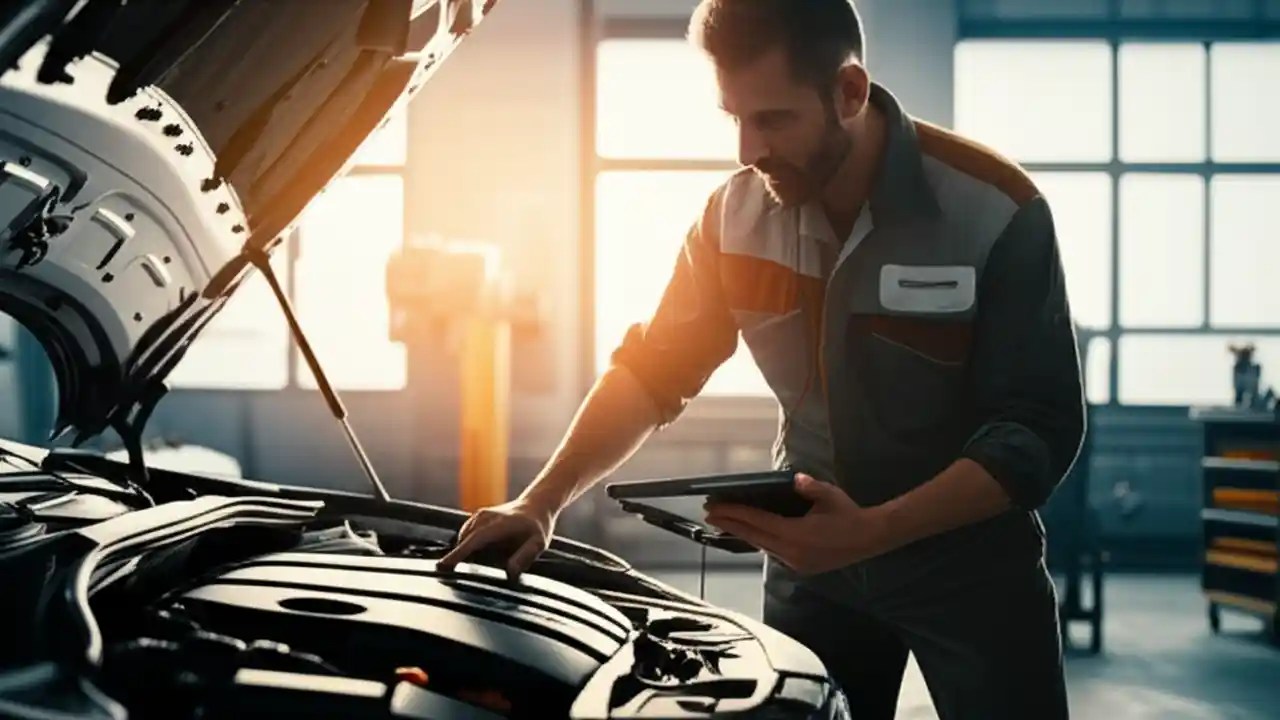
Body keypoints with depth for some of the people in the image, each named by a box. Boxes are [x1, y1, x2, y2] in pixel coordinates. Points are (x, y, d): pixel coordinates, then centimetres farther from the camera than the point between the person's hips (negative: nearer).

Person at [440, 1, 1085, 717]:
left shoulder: (996, 212, -22)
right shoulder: (735, 214, -9)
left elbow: (1040, 431, -22)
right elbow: (651, 369, 0)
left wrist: (872, 531, -34)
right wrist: (541, 503, -13)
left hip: (971, 563, -3)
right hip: (814, 555, 4)